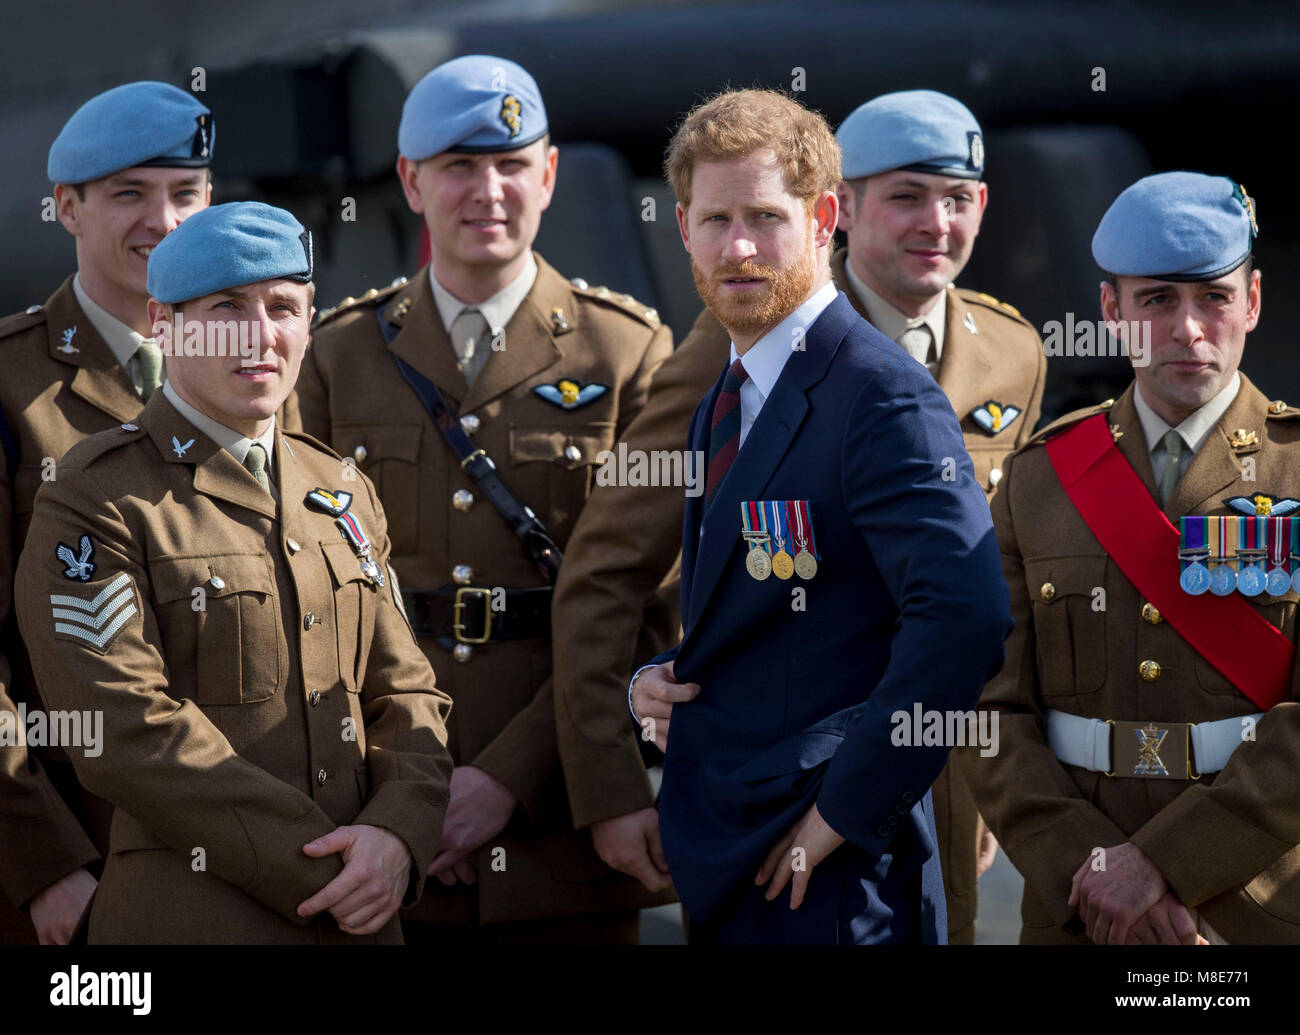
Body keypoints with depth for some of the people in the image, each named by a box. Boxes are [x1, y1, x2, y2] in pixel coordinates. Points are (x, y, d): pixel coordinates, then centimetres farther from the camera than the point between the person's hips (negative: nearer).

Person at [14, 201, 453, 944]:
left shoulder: (344, 496, 13)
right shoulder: (95, 504, -7)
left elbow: (406, 695, 10)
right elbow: (126, 731, -15)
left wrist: (397, 835, -12)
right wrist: (325, 873, -17)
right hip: (190, 919, -5)